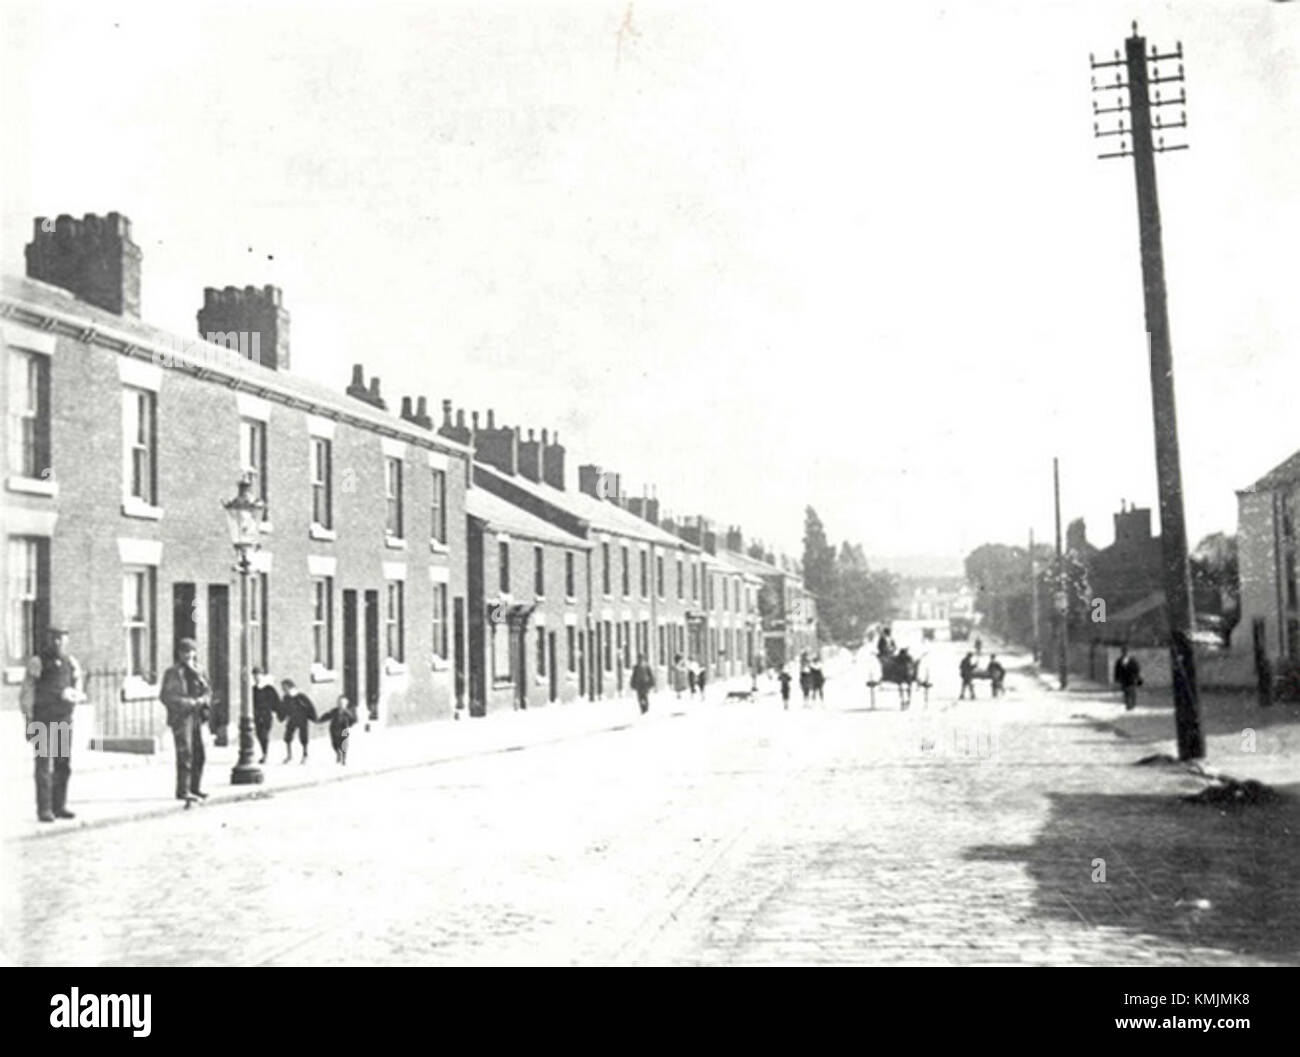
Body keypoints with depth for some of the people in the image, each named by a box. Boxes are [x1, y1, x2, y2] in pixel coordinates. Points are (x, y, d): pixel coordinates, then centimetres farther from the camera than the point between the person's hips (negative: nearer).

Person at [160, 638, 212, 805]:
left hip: (196, 717, 7)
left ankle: (194, 788, 21)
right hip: (180, 718, -7)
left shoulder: (196, 671, 15)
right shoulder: (173, 672, -4)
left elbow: (207, 691, 13)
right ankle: (182, 791, -18)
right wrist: (188, 702, -18)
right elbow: (165, 696, -11)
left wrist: (203, 700, -10)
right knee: (185, 754, -16)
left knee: (199, 755, 10)